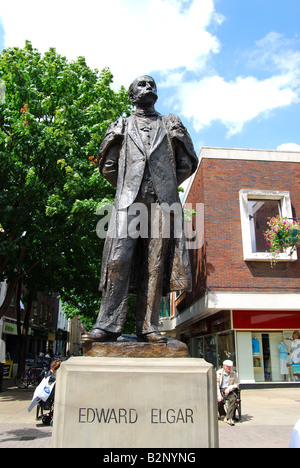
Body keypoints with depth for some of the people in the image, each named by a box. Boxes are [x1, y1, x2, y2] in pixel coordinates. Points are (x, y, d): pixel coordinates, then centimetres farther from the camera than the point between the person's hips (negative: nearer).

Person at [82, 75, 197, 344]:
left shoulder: (170, 124, 24)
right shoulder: (123, 126, 23)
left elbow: (187, 163, 21)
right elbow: (108, 166, 21)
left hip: (162, 200, 1)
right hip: (129, 199, 0)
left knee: (156, 262, -6)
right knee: (119, 257, -13)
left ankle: (148, 327, -3)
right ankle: (108, 325, -11)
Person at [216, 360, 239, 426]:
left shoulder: (234, 374, 9)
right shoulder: (218, 373, 3)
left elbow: (236, 384, 4)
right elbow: (216, 385, -2)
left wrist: (229, 388, -14)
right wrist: (219, 395, -15)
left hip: (229, 391, 1)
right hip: (220, 390, 0)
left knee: (233, 399, -31)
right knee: (219, 401, -29)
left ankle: (229, 418, -30)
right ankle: (223, 416, -4)